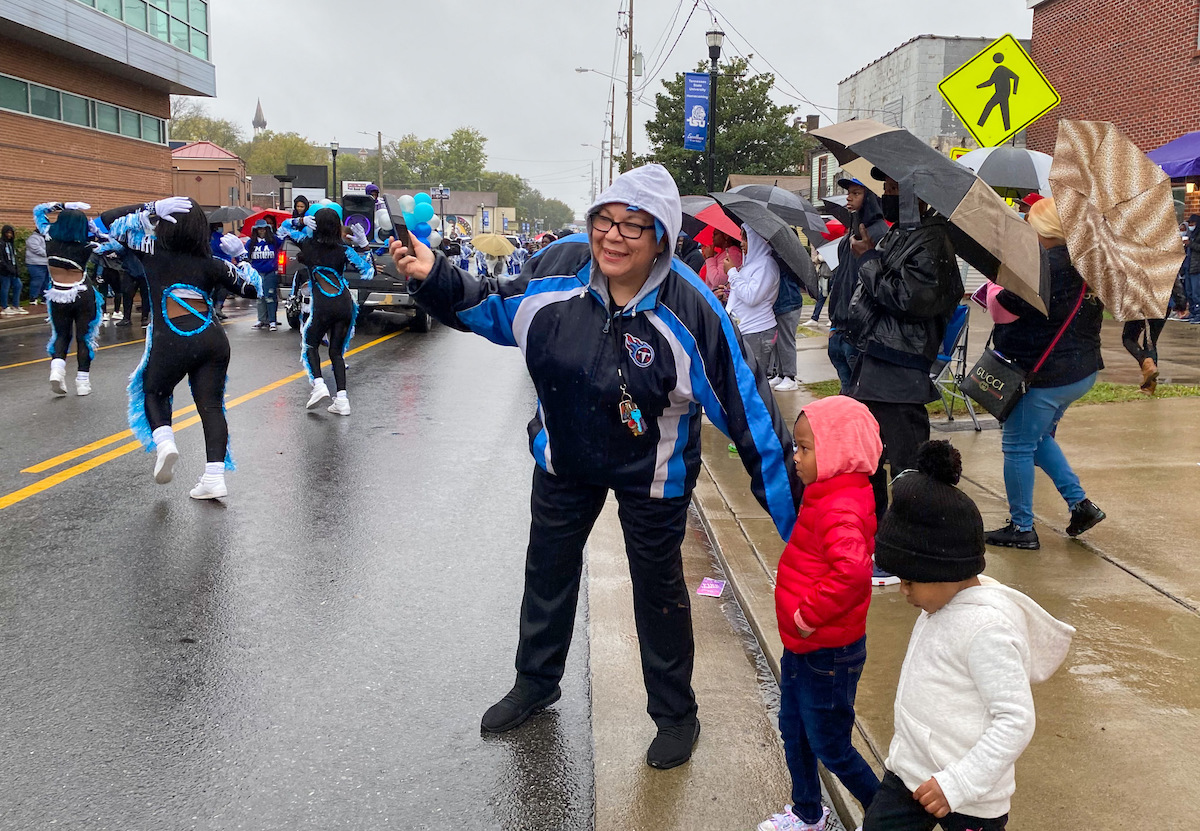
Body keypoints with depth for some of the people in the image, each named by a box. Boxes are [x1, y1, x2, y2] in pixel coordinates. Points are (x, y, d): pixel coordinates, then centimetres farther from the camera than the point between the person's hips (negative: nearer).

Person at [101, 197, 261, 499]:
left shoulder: (154, 251, 4)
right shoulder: (212, 263, 8)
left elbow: (110, 225, 15)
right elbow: (252, 288, 16)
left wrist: (149, 211, 6)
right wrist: (240, 256, 22)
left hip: (172, 341, -2)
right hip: (213, 339, 2)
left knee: (154, 393, 23)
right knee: (211, 405, 5)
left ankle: (163, 442, -3)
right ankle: (215, 476, -3)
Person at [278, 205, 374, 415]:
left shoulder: (307, 243, 5)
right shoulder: (344, 250, 1)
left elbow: (284, 228, 22)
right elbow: (368, 273, 0)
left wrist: (301, 221, 5)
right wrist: (364, 246, 2)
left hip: (322, 307, -1)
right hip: (346, 305, 1)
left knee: (310, 345, 20)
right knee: (336, 351, 12)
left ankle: (319, 385, -4)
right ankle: (342, 399, 1)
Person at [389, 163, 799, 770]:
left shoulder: (689, 310, -28)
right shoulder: (560, 267, -17)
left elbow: (746, 407, -23)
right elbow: (493, 309, 4)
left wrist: (793, 511, -22)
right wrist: (434, 279, -14)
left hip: (650, 475, -4)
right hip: (564, 457, 4)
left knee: (658, 589, 13)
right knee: (547, 570, 22)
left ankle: (675, 714, 37)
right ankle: (535, 682, 49)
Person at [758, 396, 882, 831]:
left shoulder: (839, 509, -28)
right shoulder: (829, 497, 4)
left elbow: (853, 569, -44)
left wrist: (809, 615, -32)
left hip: (828, 655, -10)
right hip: (802, 647, 10)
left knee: (830, 747, 7)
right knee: (793, 730, 23)